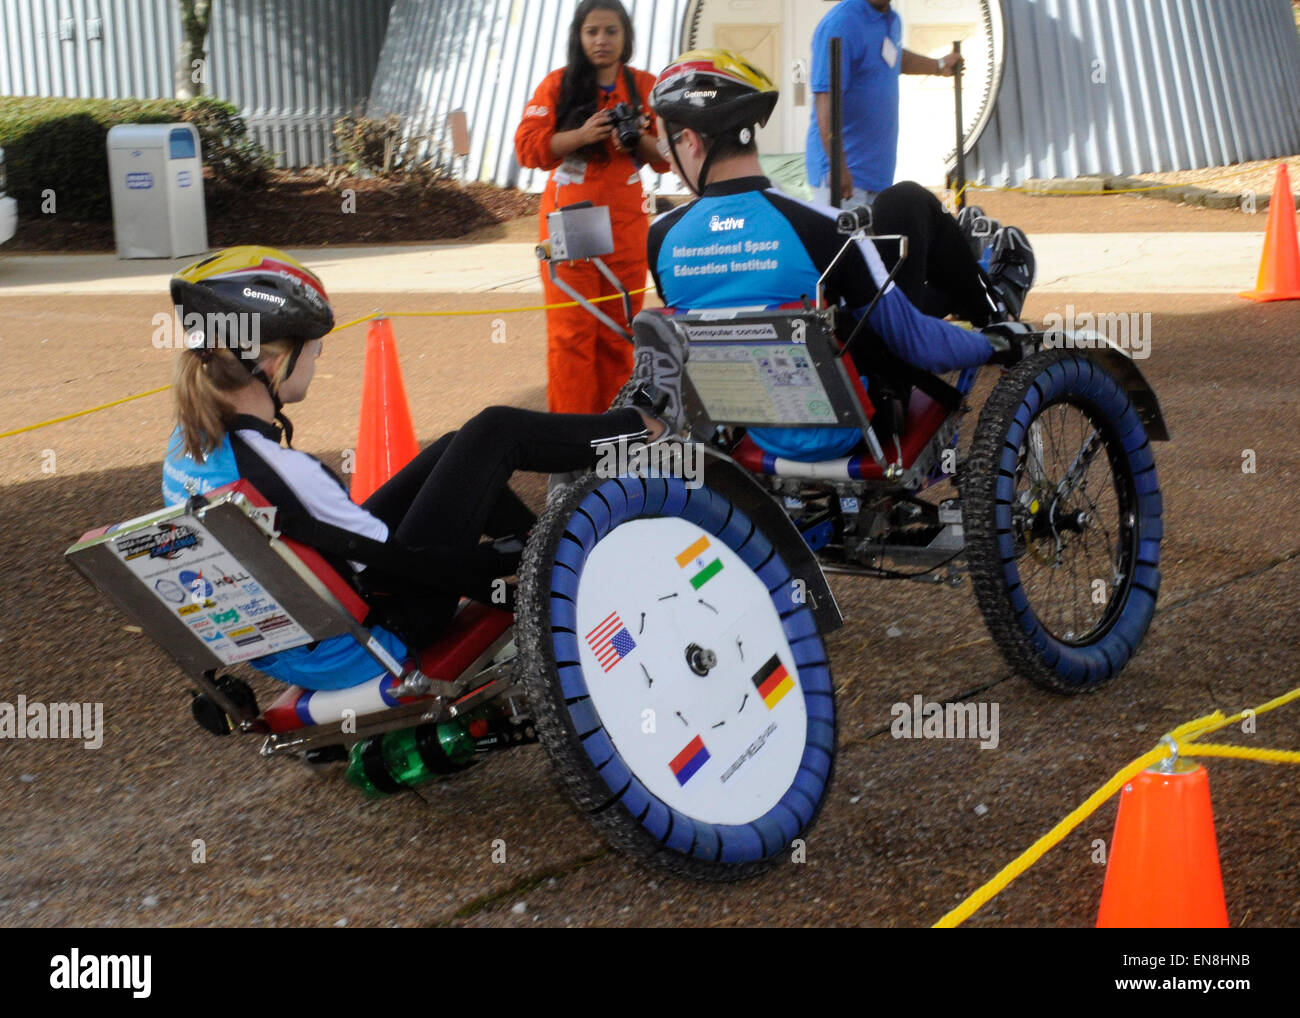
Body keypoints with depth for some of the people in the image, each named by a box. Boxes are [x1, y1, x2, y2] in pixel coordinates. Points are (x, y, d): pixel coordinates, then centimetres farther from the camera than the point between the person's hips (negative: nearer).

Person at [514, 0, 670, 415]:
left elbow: (664, 157, 6)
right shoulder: (557, 84, 2)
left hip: (626, 223, 2)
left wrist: (639, 138, -14)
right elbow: (527, 147, -6)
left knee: (619, 332, 4)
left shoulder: (645, 86, 7)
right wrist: (582, 135, -19)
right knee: (571, 329, -6)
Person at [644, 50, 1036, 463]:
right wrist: (998, 345, 3)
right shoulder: (817, 226, -23)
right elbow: (914, 343, -17)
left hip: (762, 438, 4)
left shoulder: (662, 236, -11)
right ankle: (993, 311, 32)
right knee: (908, 201, 9)